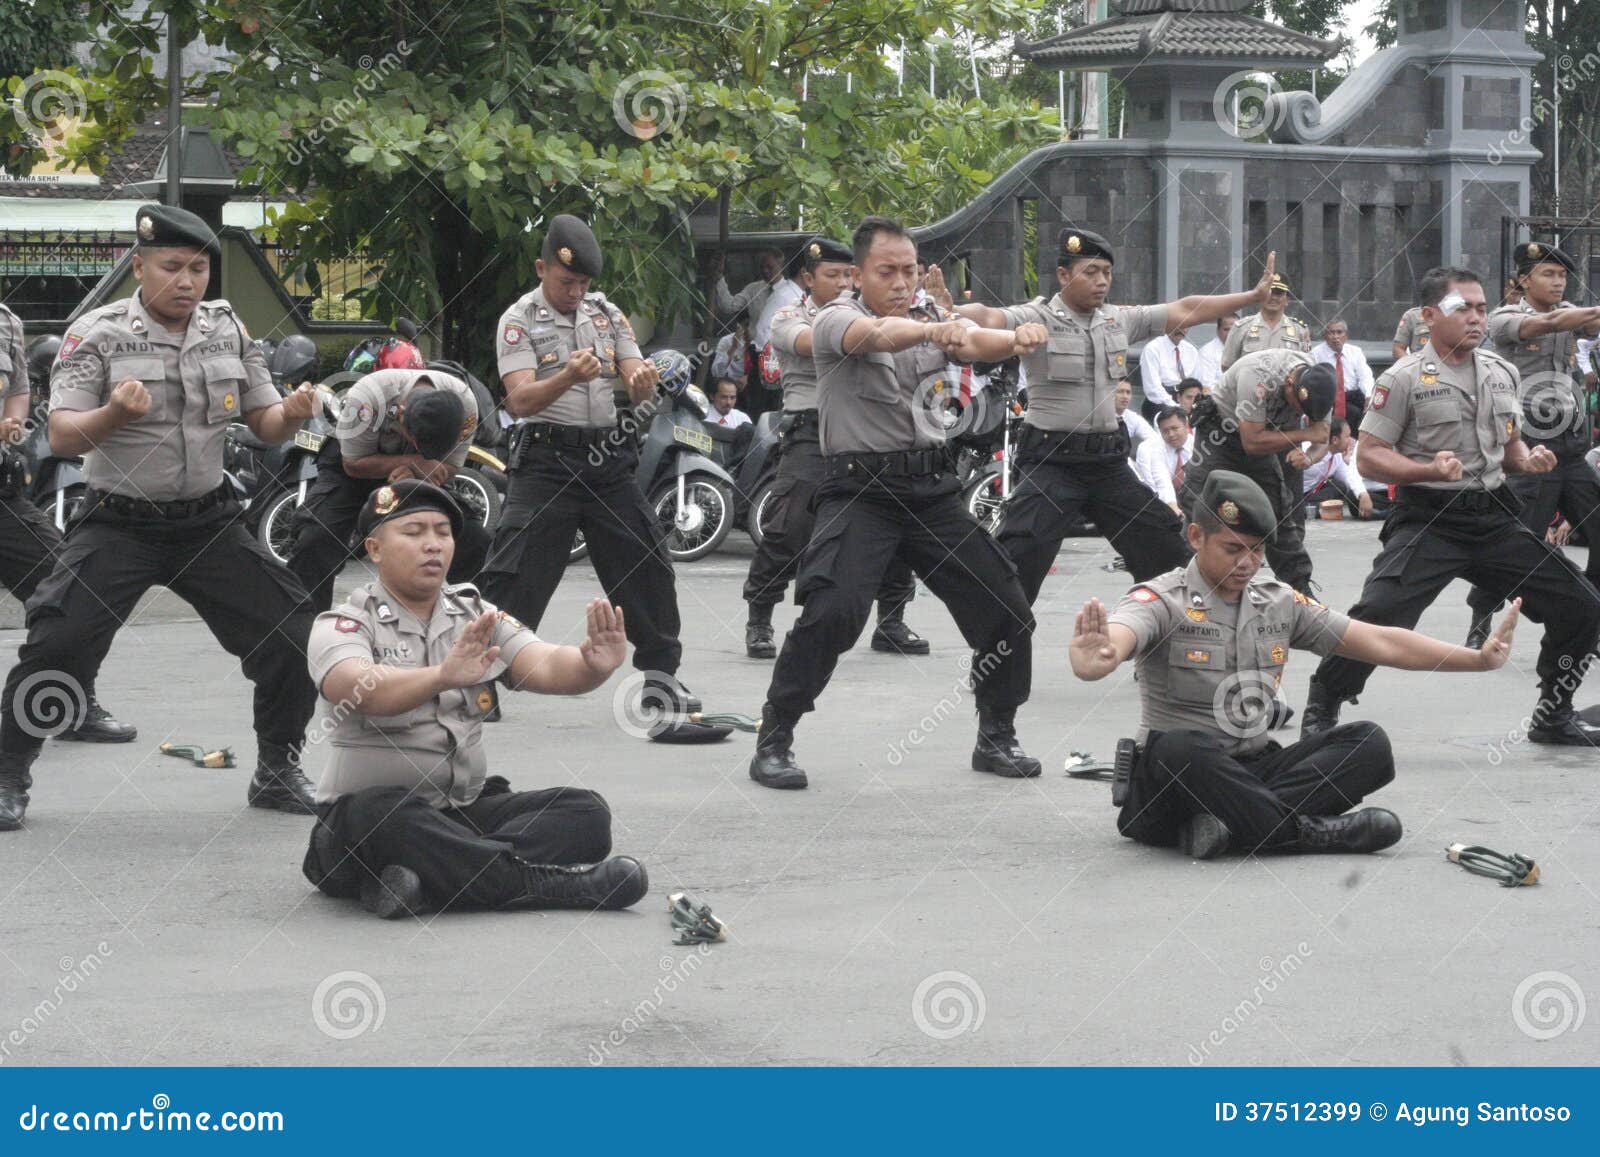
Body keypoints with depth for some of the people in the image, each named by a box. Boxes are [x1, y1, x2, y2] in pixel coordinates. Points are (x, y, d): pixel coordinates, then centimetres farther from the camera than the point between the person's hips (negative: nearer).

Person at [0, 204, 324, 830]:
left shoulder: (228, 330, 4)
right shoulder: (97, 333, -9)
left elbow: (263, 425, 10)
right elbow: (62, 438, -15)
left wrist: (290, 414, -14)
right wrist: (115, 413, -36)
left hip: (208, 521, 4)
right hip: (119, 524, -4)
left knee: (294, 635, -2)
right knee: (56, 644, -14)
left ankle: (277, 774, 17)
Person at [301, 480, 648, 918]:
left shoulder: (477, 616, 12)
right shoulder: (343, 624, -3)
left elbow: (543, 667, -6)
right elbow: (357, 688, -26)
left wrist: (592, 666, -30)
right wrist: (442, 676, -45)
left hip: (468, 809, 5)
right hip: (370, 815, -5)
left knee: (586, 813, -15)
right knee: (377, 813, -38)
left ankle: (428, 886, -34)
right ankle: (553, 880, -32)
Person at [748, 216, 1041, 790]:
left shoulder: (932, 317, 10)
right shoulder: (836, 319, -6)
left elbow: (978, 343, -12)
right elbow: (876, 334, -30)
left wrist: (1018, 338, -36)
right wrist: (931, 329, -52)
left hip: (932, 487, 5)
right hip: (860, 489, -5)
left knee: (1005, 609, 2)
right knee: (832, 610, -23)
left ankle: (996, 739, 21)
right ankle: (773, 740, -8)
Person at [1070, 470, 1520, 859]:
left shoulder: (1280, 603, 10)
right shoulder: (1160, 600, -8)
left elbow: (1380, 642, 9)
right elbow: (1116, 638, -31)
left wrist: (1478, 659, -1)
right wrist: (1093, 661, -56)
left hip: (1256, 769, 6)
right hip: (1173, 777, -6)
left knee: (1369, 744, -14)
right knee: (1180, 749, -39)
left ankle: (1230, 823, -30)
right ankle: (1307, 830, -27)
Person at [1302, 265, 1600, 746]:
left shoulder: (1502, 372, 13)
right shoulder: (1405, 378, -7)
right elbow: (1369, 457, -9)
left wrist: (1528, 460, 0)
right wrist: (1430, 469, -24)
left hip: (1493, 520, 6)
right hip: (1428, 521, -6)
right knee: (1377, 616, -24)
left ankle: (1553, 716, 23)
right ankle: (1320, 714, -3)